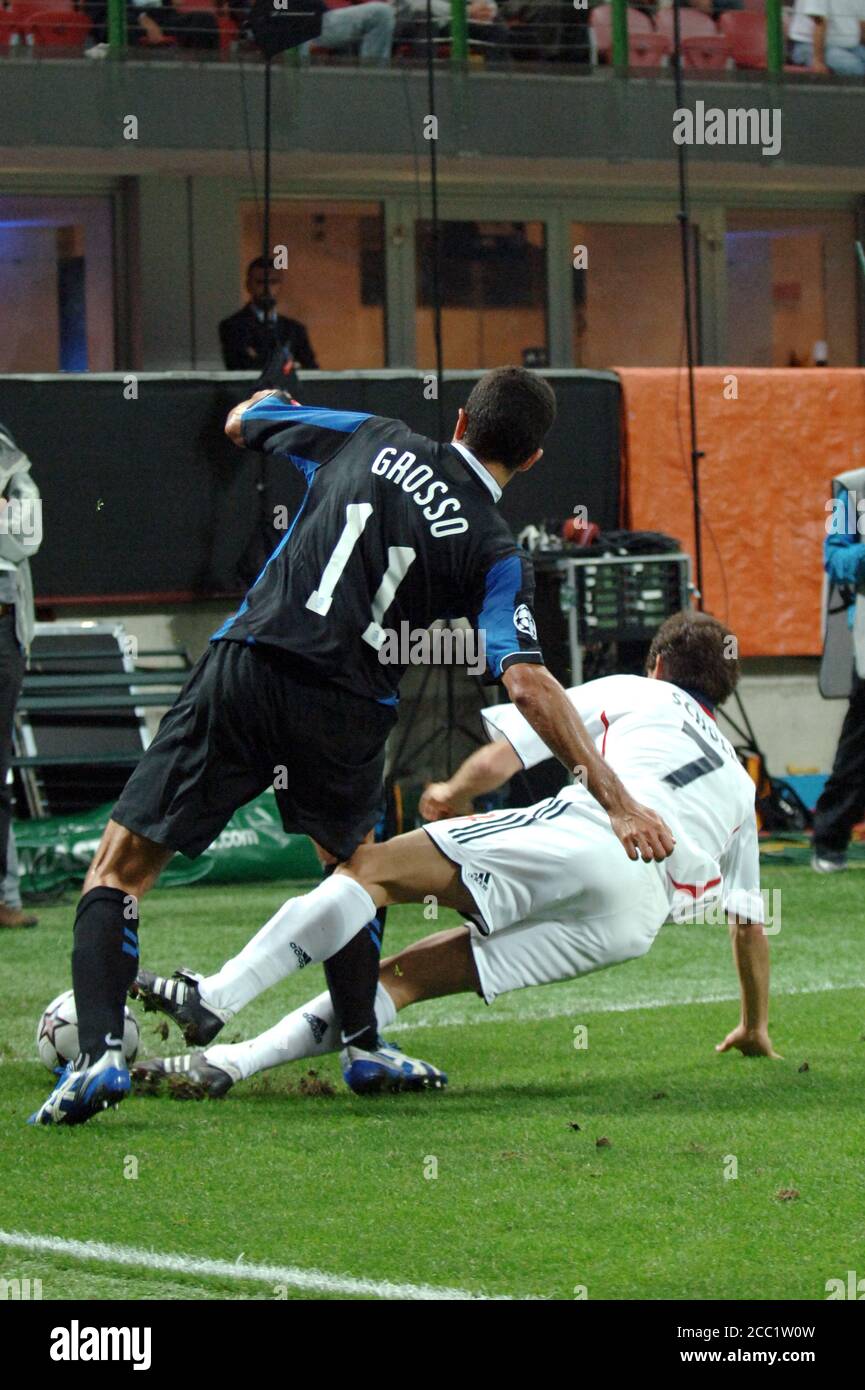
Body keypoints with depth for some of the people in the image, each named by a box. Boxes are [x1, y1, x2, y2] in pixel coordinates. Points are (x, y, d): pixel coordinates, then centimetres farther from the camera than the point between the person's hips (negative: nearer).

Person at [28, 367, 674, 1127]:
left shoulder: (371, 438, 9)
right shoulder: (496, 554, 1)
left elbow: (241, 422, 25)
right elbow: (528, 684, -12)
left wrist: (270, 395, 50)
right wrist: (617, 800, -13)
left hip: (244, 671, 0)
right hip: (346, 714, 0)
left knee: (121, 865, 4)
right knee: (355, 865, 31)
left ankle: (100, 1052, -15)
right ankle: (361, 1043, 29)